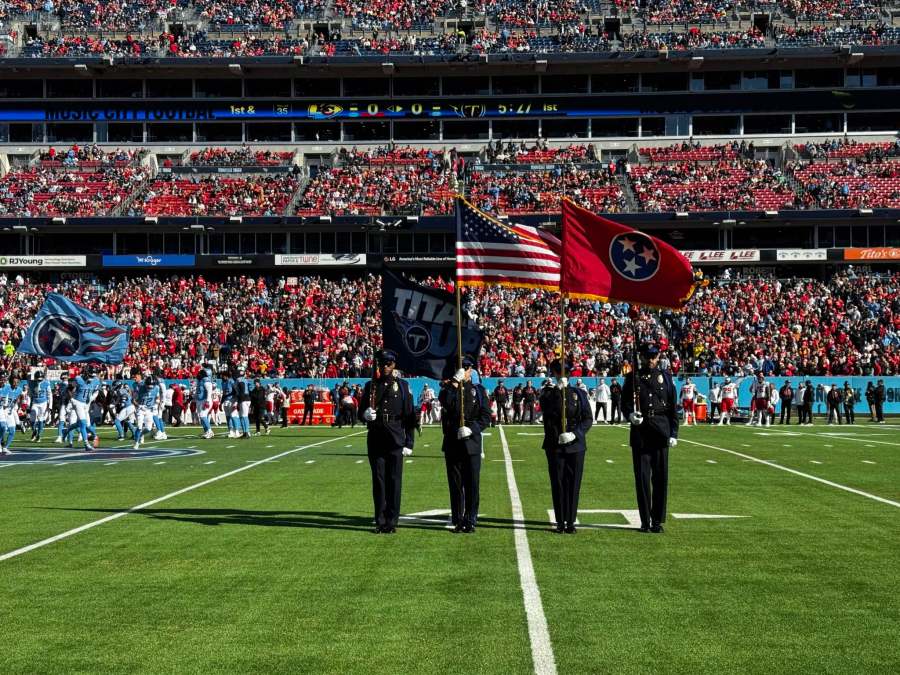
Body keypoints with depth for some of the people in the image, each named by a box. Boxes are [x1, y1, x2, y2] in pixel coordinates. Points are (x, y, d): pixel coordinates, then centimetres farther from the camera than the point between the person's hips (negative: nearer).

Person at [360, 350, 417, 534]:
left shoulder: (402, 386, 6)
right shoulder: (371, 386, 10)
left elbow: (410, 416, 4)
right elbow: (362, 412, 13)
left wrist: (409, 442, -2)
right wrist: (366, 414, -12)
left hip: (395, 440, -1)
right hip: (375, 439, 2)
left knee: (394, 481, -1)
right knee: (378, 480, 3)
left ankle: (392, 522, 4)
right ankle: (380, 522, 8)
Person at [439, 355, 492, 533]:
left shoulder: (478, 390, 8)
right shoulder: (449, 388, 8)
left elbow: (486, 417, 1)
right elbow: (445, 402, -17)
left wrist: (471, 428, -14)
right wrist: (455, 382, -19)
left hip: (472, 443, -1)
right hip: (452, 443, 1)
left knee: (472, 484, -1)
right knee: (455, 484, 4)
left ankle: (470, 521, 5)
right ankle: (458, 521, 11)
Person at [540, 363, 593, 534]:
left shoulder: (579, 394, 7)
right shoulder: (547, 394, 3)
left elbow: (588, 419, 2)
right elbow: (549, 414, -15)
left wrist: (575, 433, -14)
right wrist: (558, 391, -21)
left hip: (575, 445, 1)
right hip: (555, 446, -1)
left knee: (573, 484, 2)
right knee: (558, 484, 1)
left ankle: (571, 522, 10)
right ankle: (560, 522, 8)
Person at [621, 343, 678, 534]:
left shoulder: (665, 377, 9)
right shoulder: (633, 378, 7)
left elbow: (673, 407, 7)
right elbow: (625, 402, 6)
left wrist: (674, 433, 1)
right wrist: (630, 415, -16)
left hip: (661, 432, 1)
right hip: (640, 431, -1)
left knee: (660, 477, 1)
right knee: (642, 477, 0)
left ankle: (657, 521, 9)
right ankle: (645, 521, 6)